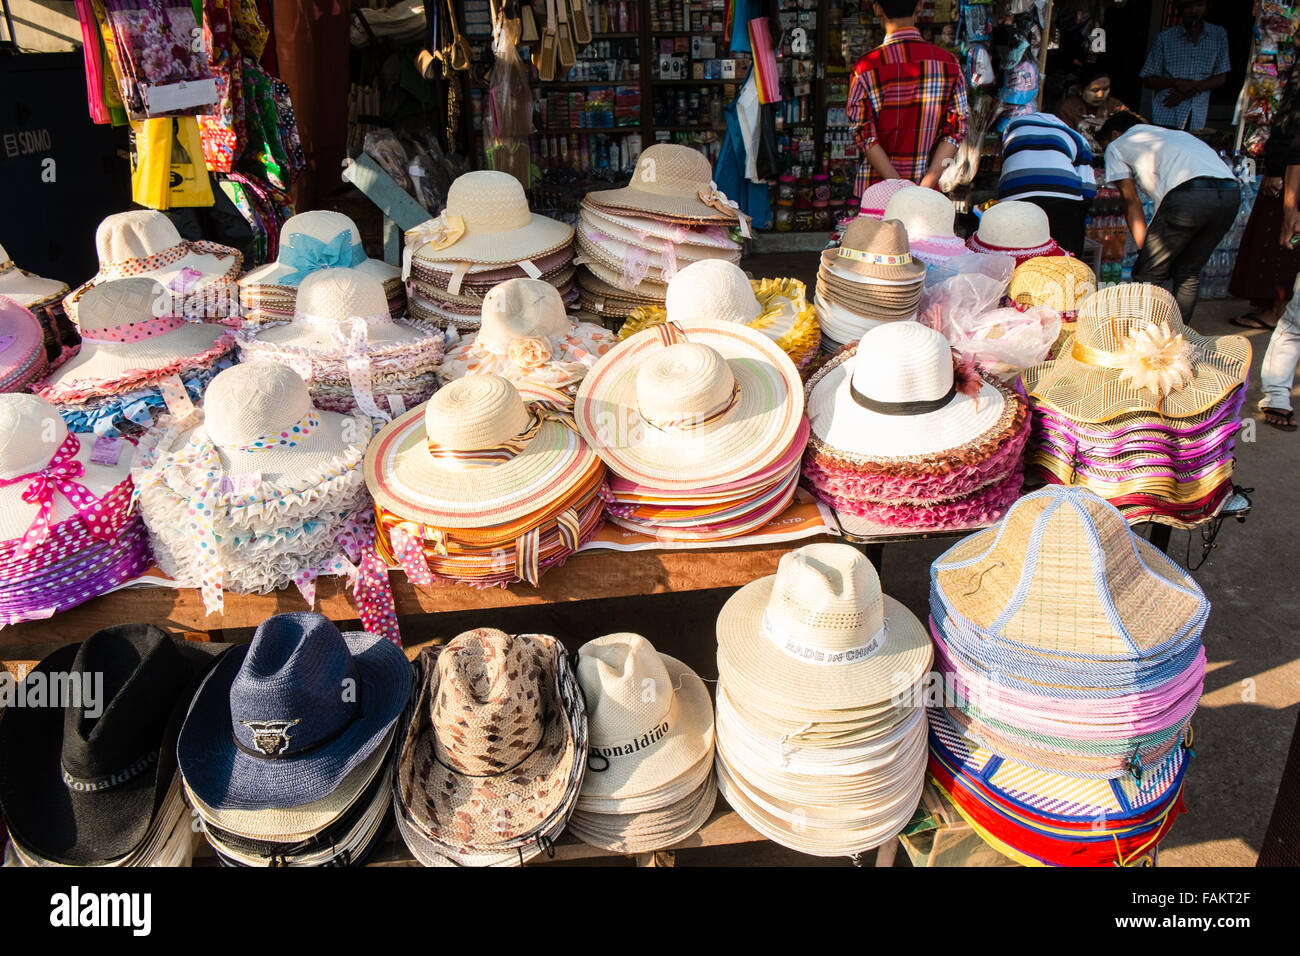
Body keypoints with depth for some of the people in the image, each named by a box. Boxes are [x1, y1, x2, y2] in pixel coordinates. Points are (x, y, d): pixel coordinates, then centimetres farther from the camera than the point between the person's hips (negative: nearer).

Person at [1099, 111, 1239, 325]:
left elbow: (1132, 203, 17)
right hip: (1231, 193, 7)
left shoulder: (1116, 146, 23)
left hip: (1189, 193, -6)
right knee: (1188, 272, 18)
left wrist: (1144, 249, 18)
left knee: (1148, 275, 2)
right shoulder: (1174, 133, 40)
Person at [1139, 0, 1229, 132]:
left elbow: (1220, 78, 6)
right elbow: (1148, 79, 5)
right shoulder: (1165, 37, 6)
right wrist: (1176, 82, -14)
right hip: (1165, 119, -1)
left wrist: (1189, 91, -11)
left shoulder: (1219, 35, 10)